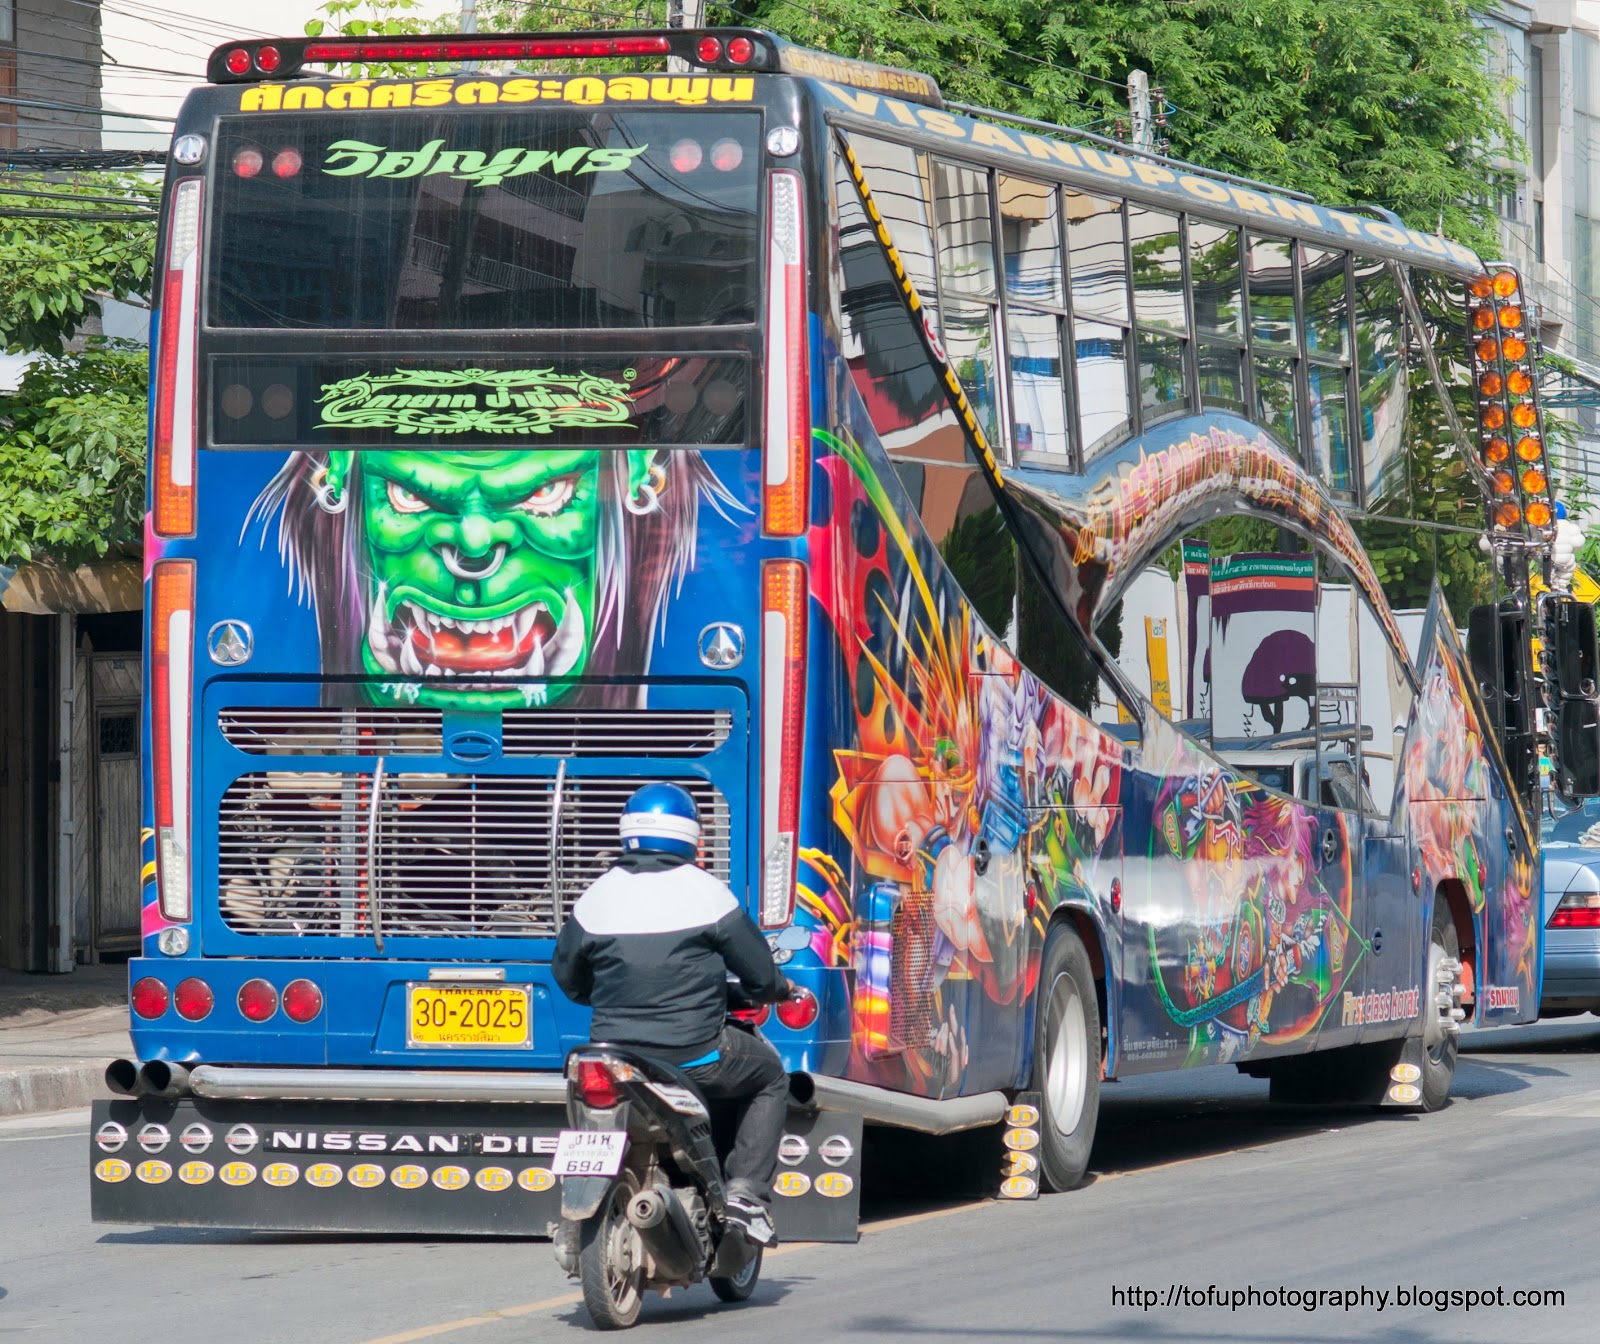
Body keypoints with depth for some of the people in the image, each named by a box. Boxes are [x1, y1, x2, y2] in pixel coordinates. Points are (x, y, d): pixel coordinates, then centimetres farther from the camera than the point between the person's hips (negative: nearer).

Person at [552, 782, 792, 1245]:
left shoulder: (597, 897, 2)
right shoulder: (707, 894, -6)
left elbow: (566, 975, 13)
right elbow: (760, 973, 0)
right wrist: (777, 990, 25)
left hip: (615, 1053, 3)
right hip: (696, 1056, -3)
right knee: (769, 1077, 23)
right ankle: (745, 1195, 10)